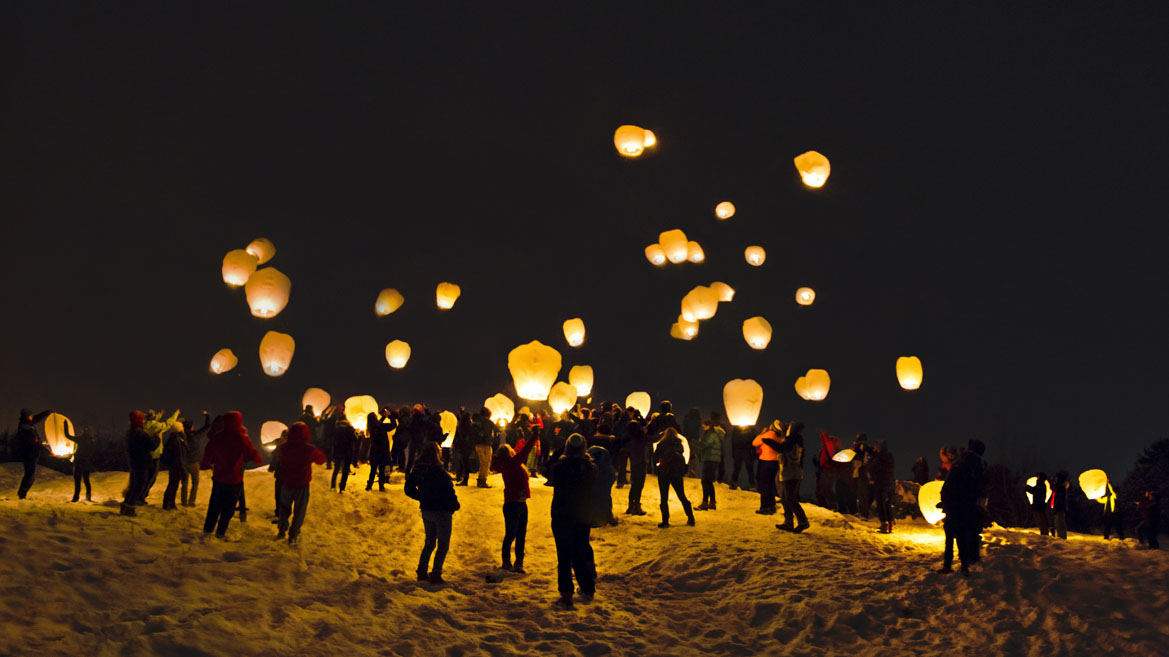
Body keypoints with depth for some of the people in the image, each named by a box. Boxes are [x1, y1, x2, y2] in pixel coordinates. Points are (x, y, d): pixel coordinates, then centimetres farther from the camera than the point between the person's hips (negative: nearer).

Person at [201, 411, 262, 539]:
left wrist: (205, 465, 29)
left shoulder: (216, 437, -1)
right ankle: (220, 532, 11)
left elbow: (208, 453, 9)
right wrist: (259, 459, 11)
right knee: (229, 507, 8)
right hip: (234, 480, -4)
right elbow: (253, 454, -11)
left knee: (214, 504, 19)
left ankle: (208, 528, 25)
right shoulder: (241, 438, -15)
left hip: (218, 477, 4)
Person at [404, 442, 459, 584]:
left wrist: (423, 498, 11)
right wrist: (455, 505, -3)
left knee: (429, 542, 22)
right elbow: (448, 492, -21)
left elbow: (409, 489, 7)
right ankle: (435, 575, 6)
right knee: (443, 545, 6)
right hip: (441, 511, -7)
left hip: (426, 510, 7)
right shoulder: (438, 471, -24)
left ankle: (422, 571, 25)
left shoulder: (417, 469, -2)